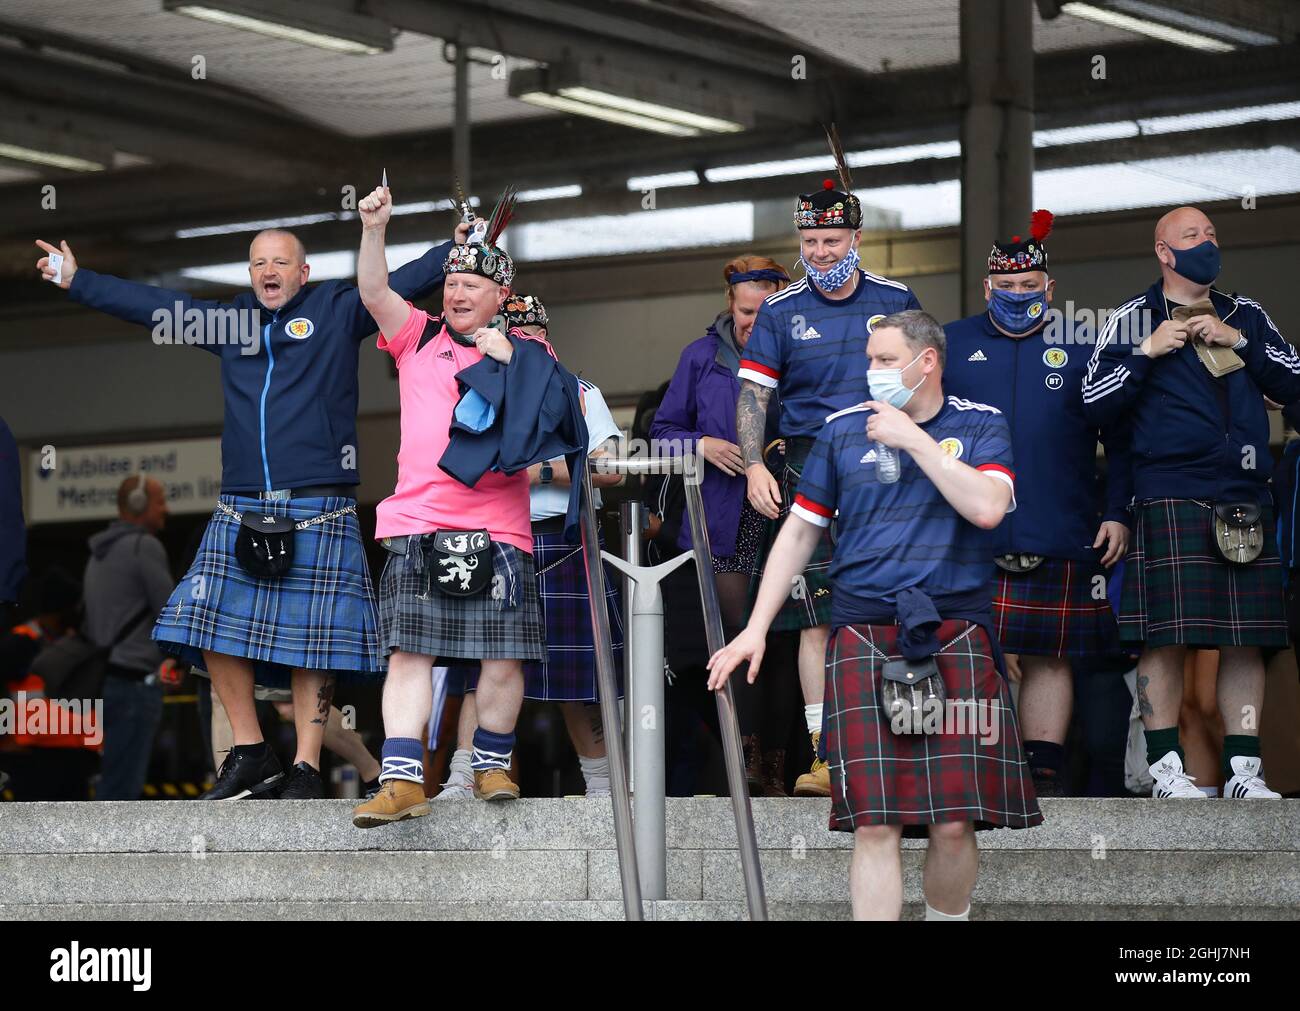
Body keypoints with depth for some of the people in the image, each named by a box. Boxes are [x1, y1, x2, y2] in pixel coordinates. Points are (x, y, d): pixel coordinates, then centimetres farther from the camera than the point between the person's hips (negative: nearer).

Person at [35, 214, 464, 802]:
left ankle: (306, 770, -2)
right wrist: (76, 281, 31)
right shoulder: (230, 320, 19)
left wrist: (459, 250, -13)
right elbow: (149, 305, 26)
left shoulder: (337, 311, 9)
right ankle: (251, 757, 8)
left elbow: (403, 283, 1)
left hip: (318, 507, -4)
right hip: (241, 507, 4)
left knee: (311, 641, -6)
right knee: (217, 627, -3)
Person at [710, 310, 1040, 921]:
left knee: (954, 824, -7)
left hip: (955, 638, -1)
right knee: (875, 824, -10)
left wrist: (914, 438, -8)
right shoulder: (843, 431, 14)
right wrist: (756, 629, 10)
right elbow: (799, 532, 17)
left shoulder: (980, 427, 8)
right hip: (864, 640, 1)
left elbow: (987, 507, -11)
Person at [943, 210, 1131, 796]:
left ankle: (1045, 772, 6)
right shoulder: (951, 346, 12)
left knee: (1049, 658, 2)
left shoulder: (1082, 346, 9)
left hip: (1058, 542, 0)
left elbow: (1121, 440, 10)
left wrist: (1117, 513, 2)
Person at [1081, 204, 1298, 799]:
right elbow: (1095, 404, 2)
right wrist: (1148, 352, -7)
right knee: (1166, 636, -9)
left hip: (1246, 503, 4)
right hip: (1170, 499, -4)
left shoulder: (1246, 317, 19)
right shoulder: (1132, 320, 9)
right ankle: (1165, 767, -2)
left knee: (1247, 639, 1)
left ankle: (1243, 769, 6)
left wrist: (1241, 343, 0)